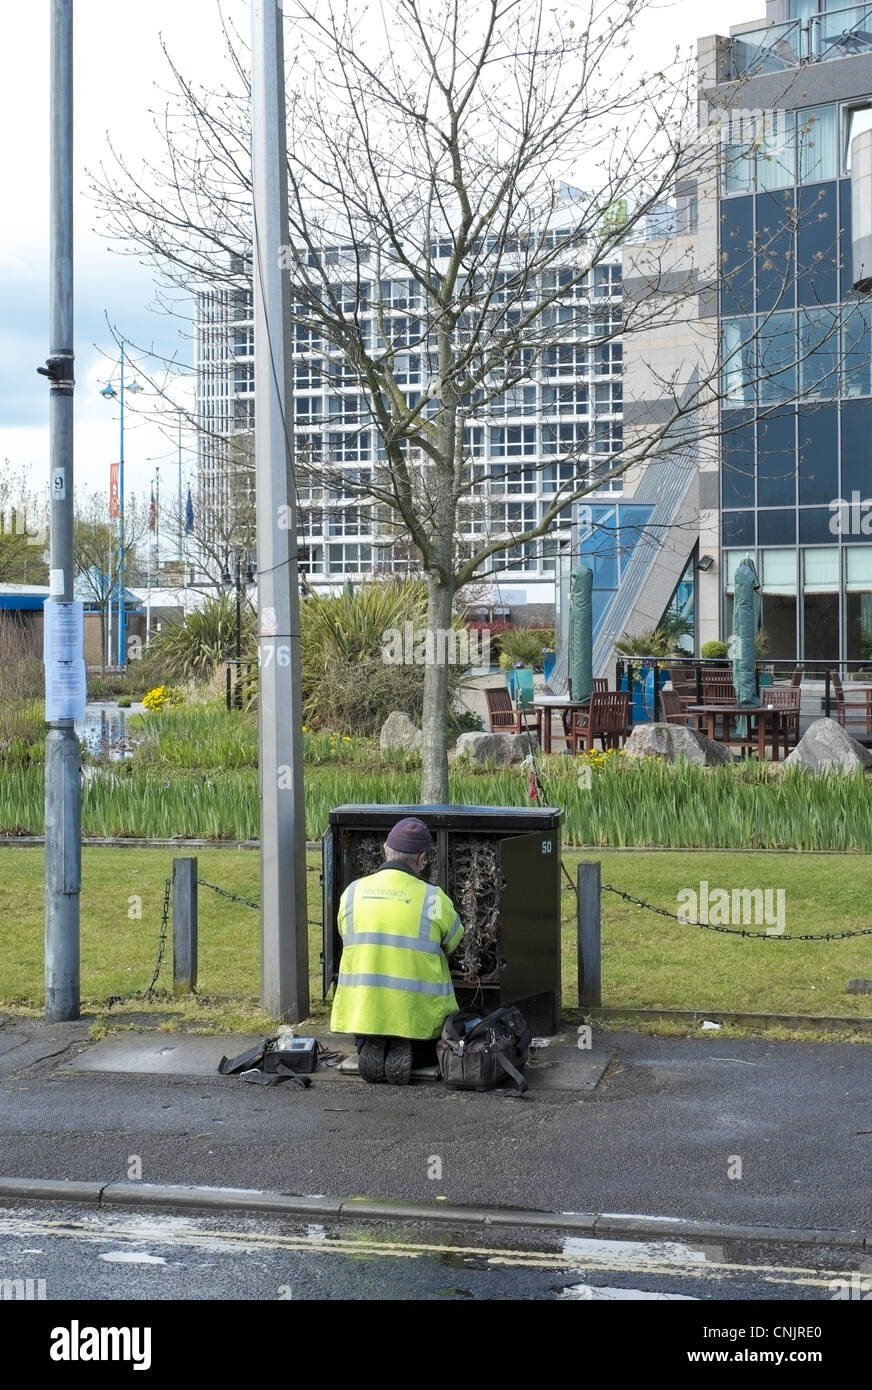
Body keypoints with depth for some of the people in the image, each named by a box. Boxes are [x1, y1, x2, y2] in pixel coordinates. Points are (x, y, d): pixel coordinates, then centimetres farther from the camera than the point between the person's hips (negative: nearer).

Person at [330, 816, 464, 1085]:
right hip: (417, 1013, -2)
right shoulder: (434, 899, -9)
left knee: (367, 1042, 32)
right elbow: (453, 944, 6)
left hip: (362, 1010, 2)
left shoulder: (352, 892, -1)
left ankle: (369, 1049, -2)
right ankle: (405, 1052, -7)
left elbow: (347, 940, 11)